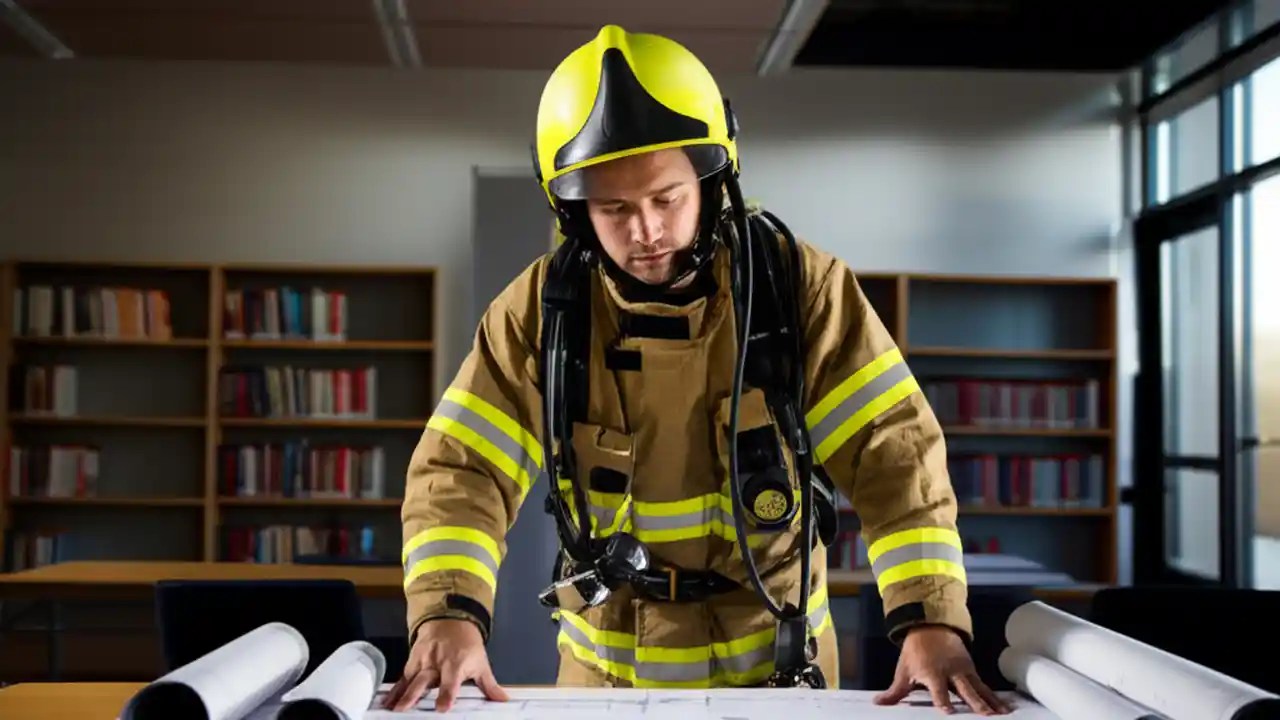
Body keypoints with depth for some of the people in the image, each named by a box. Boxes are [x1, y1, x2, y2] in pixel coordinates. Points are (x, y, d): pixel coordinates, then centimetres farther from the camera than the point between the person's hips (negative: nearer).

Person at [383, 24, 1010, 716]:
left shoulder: (802, 287, -14)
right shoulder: (538, 310, -12)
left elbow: (895, 452, -17)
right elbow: (460, 472, -16)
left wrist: (930, 617, -30)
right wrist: (448, 613, -34)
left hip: (773, 654, 0)